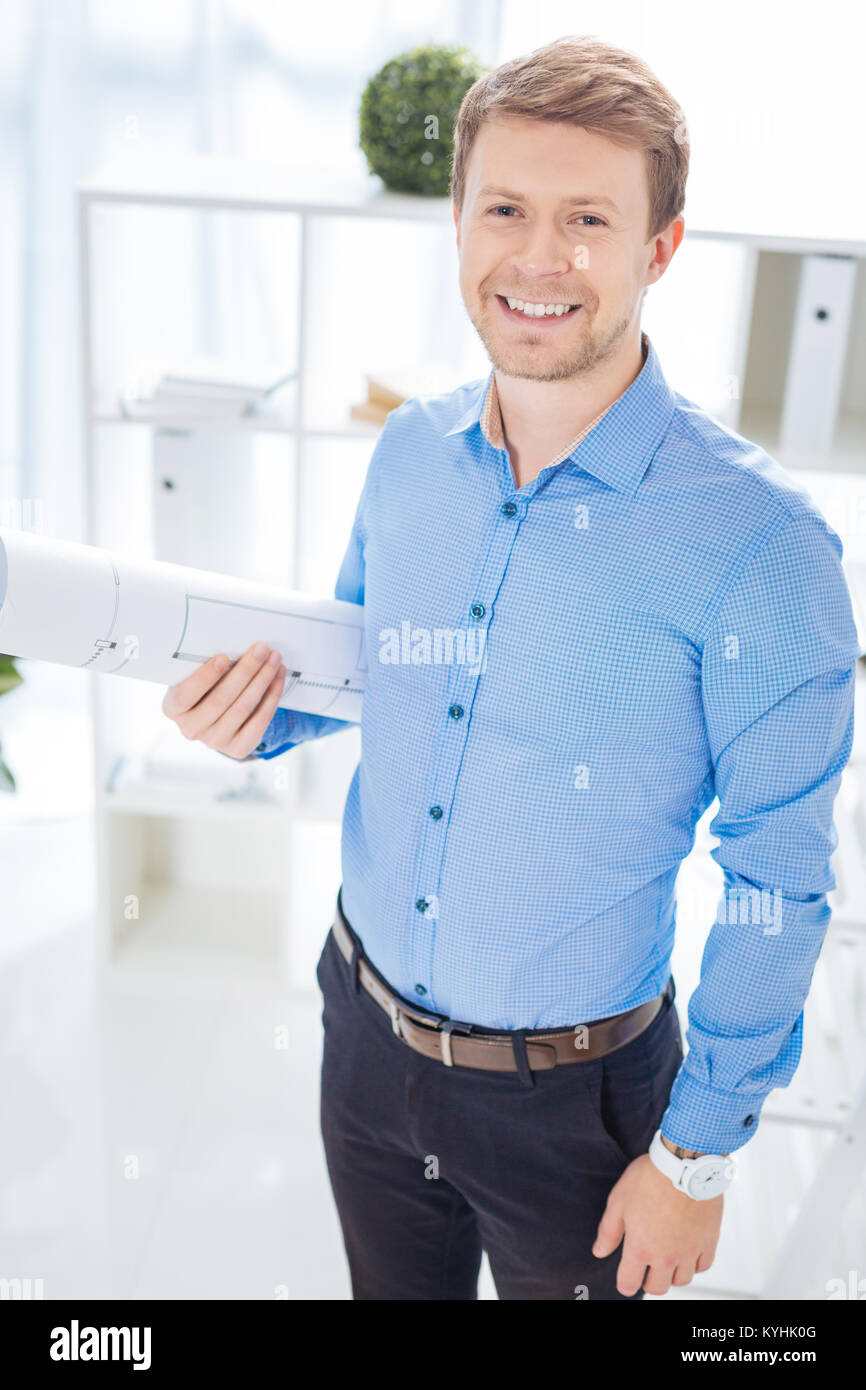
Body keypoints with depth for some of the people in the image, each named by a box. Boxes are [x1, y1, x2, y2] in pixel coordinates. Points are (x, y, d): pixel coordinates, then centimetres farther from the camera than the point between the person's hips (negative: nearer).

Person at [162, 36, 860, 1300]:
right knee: (393, 1287, 27)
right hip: (366, 1034, 5)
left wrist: (699, 1152, -9)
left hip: (571, 1098, -4)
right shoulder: (409, 453, -5)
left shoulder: (759, 544, -22)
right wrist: (258, 712, -11)